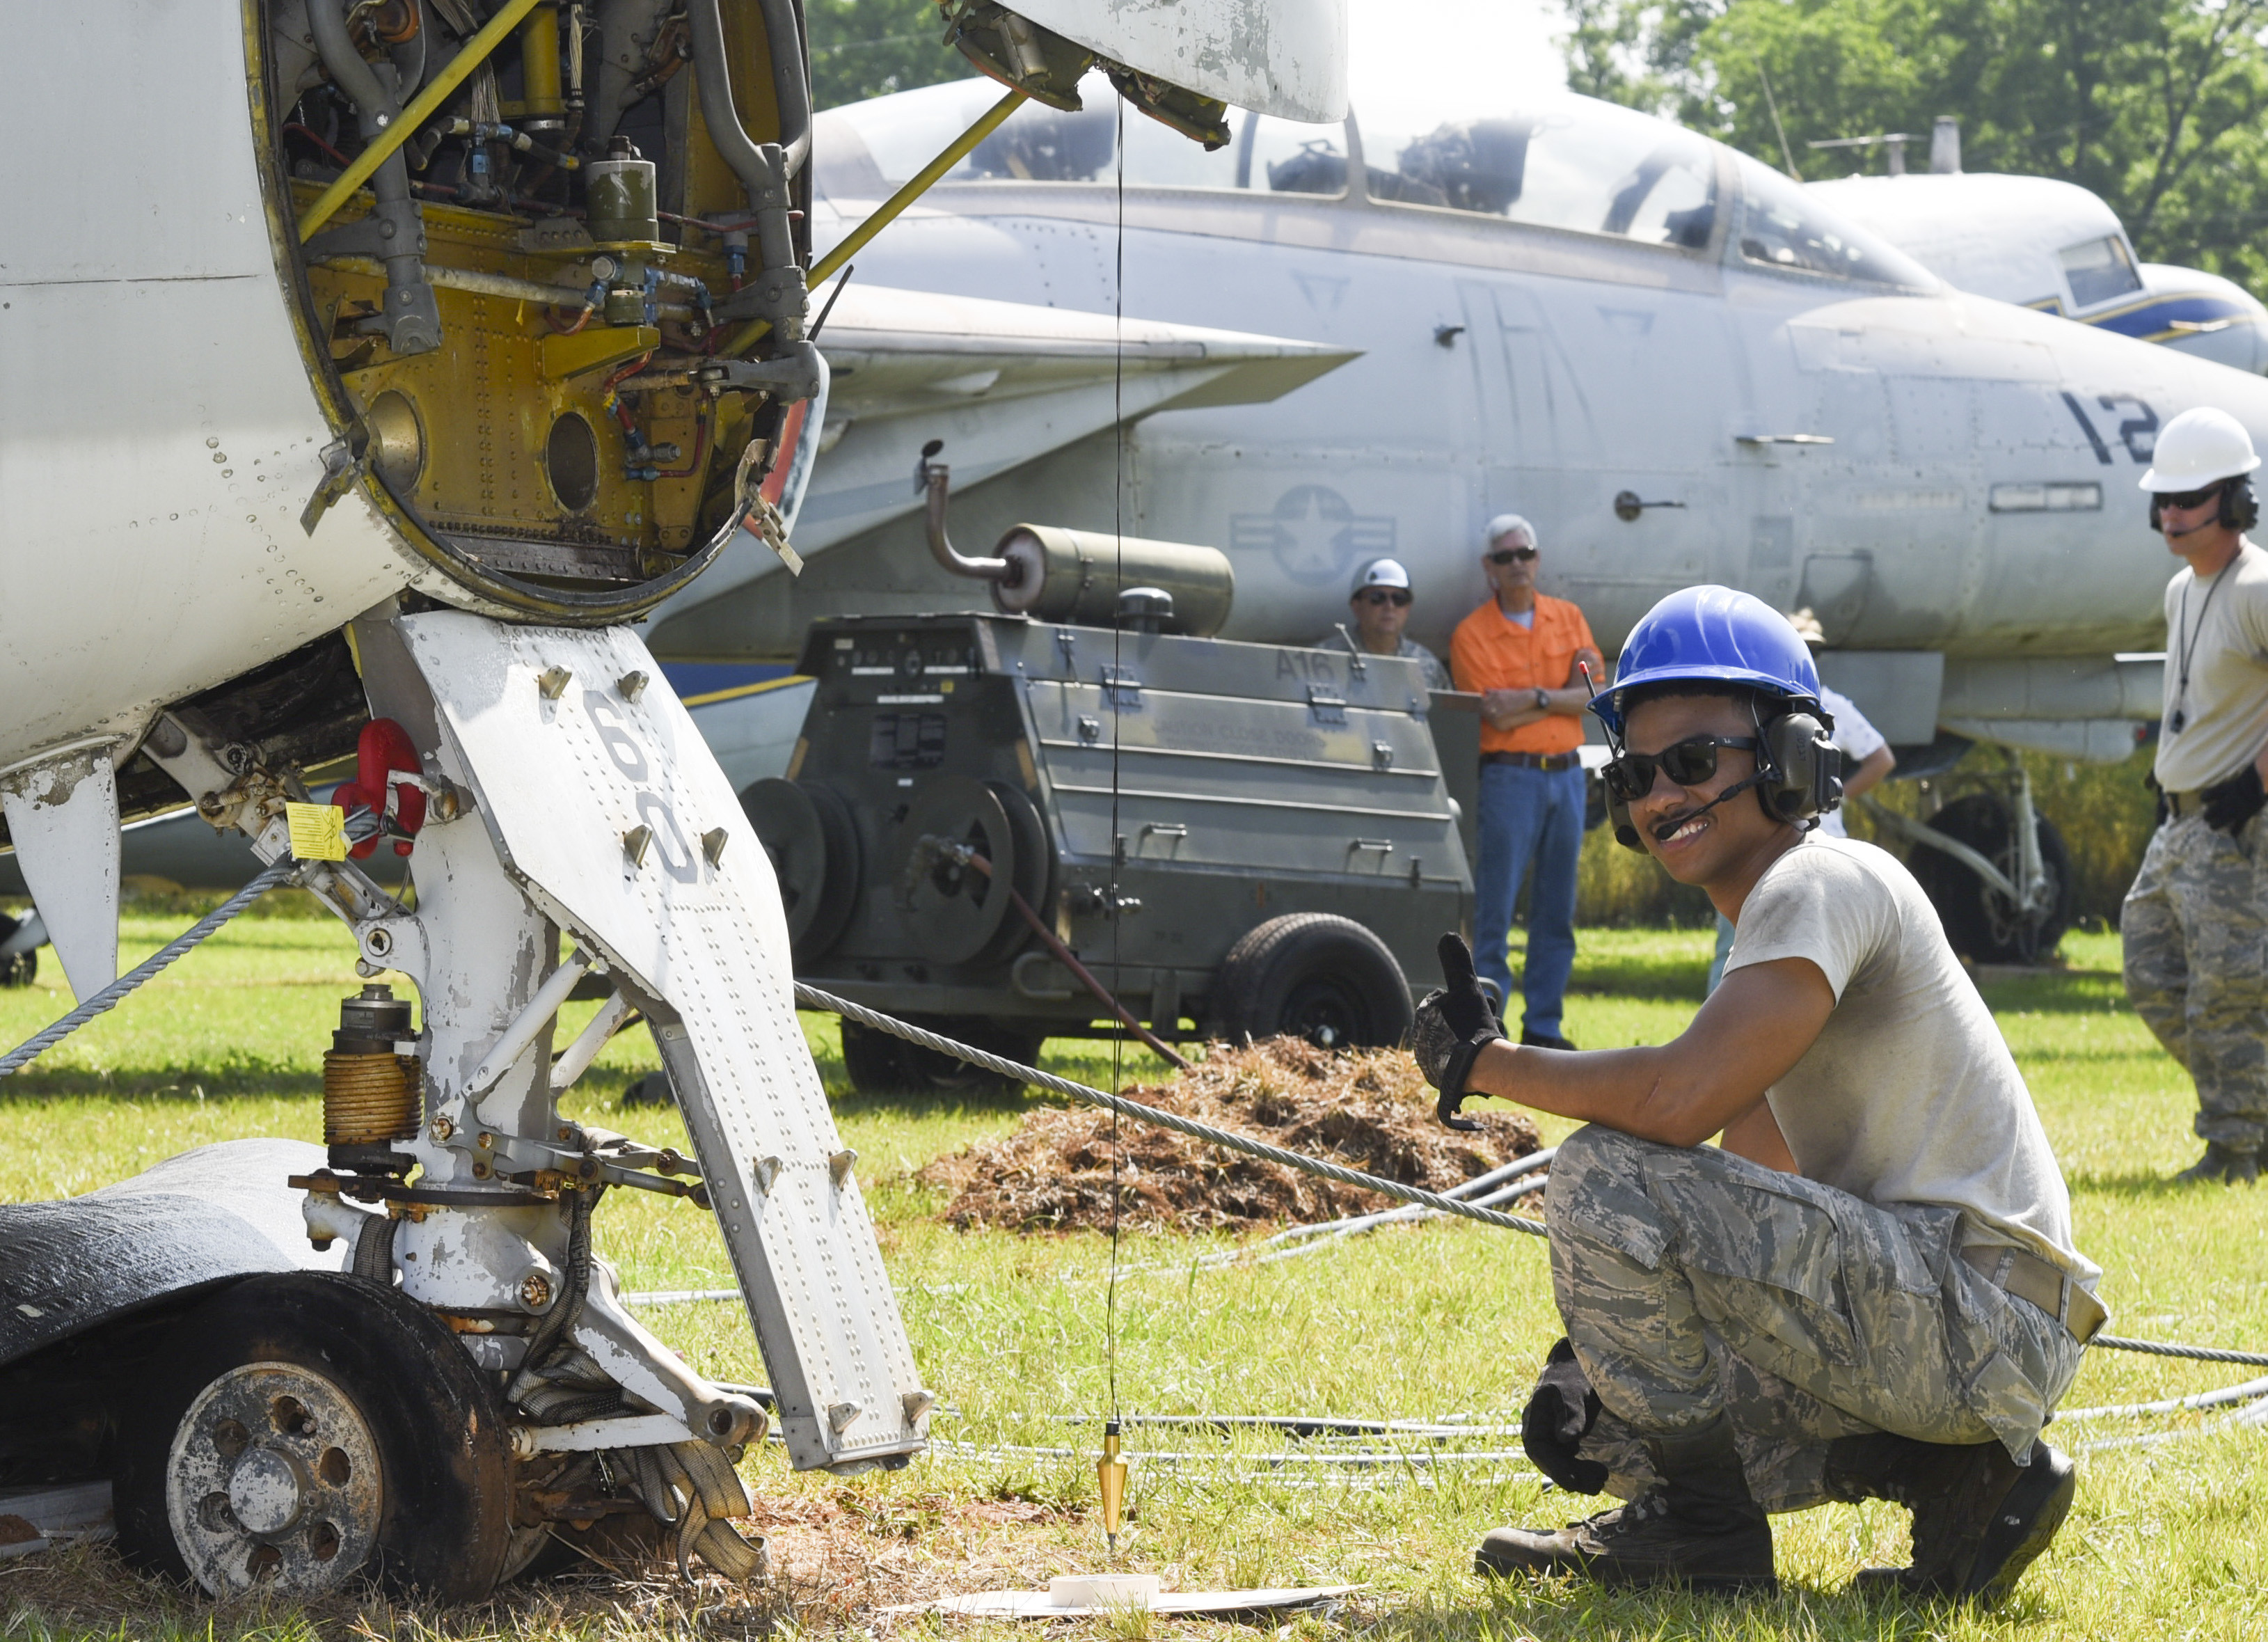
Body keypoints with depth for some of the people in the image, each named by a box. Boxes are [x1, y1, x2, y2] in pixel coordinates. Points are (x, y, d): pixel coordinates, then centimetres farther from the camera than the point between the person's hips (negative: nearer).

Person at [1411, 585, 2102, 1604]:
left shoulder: (1825, 884, -12)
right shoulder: (1765, 935, 20)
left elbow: (1679, 1101, -25)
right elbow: (1744, 1224, 20)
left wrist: (1482, 1063, -10)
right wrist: (1602, 1352, 8)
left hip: (1985, 1318, -10)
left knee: (1601, 1174, -17)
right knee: (1617, 1418, 20)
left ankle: (1700, 1524, -7)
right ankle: (1947, 1474, 8)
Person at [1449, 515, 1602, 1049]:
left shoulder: (1568, 618, 10)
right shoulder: (1471, 635, -3)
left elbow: (1595, 697, 0)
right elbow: (1497, 717, -13)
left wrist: (1532, 698, -12)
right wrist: (1564, 692, -7)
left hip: (1567, 774, 5)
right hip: (1510, 778, -5)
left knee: (1557, 913, 7)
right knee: (1494, 910, -7)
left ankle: (1543, 1026, 13)